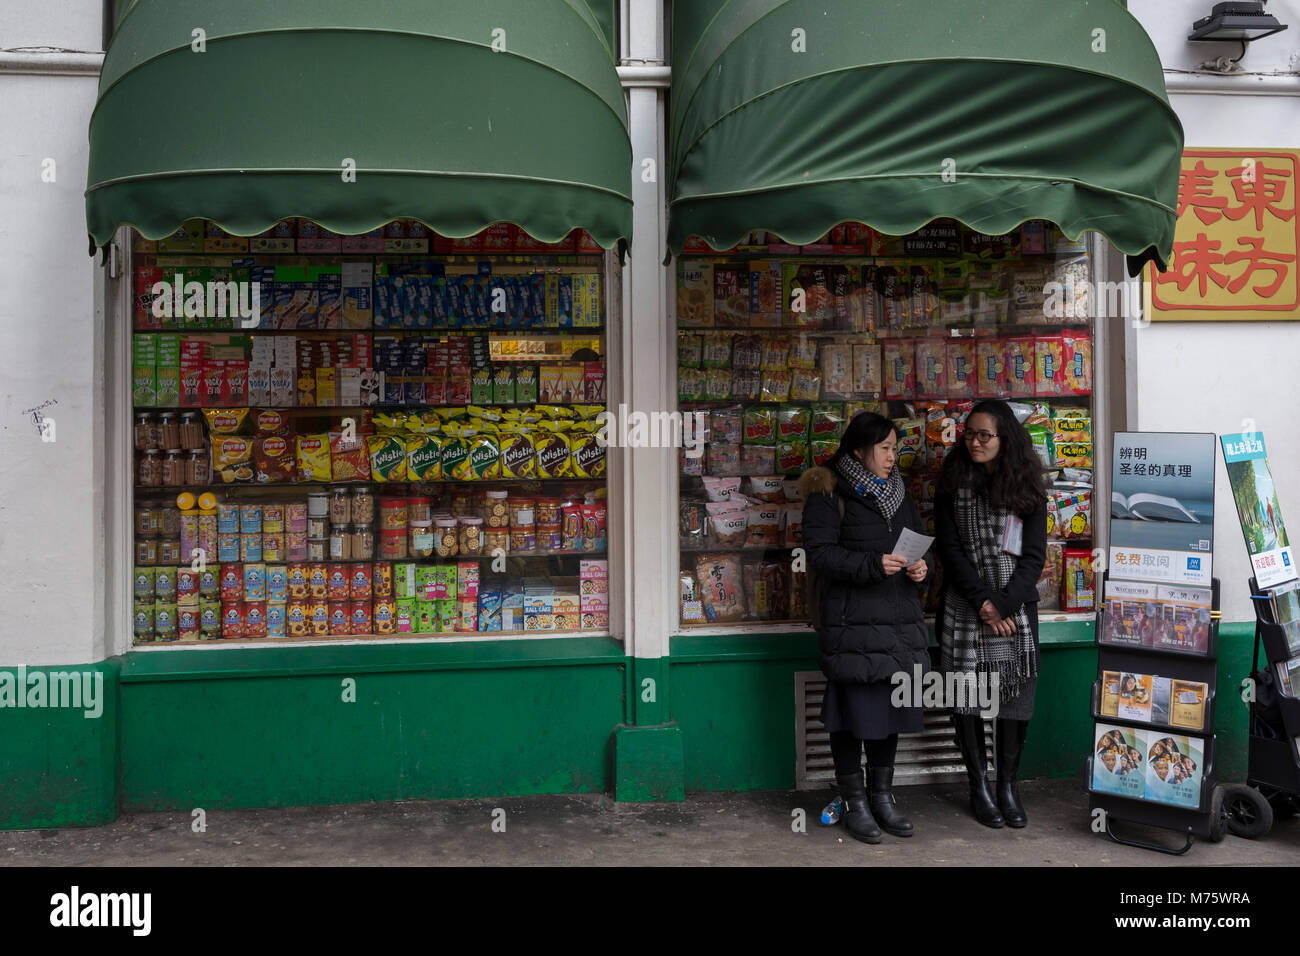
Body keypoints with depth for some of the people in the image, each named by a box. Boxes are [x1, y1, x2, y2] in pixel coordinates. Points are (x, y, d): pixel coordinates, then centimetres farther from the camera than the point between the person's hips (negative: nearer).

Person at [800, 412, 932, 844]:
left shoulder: (898, 490, 15)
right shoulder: (827, 494, -7)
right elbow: (820, 552, -15)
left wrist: (922, 565, -2)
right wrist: (873, 564, -25)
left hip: (899, 621, 7)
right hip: (851, 621, -6)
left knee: (890, 709, 13)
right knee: (853, 712, -1)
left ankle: (883, 797, 27)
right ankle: (855, 803, 14)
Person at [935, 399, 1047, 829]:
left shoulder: (1026, 487, 5)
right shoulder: (953, 483, 4)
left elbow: (1034, 555, 1)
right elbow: (949, 548, -1)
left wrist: (1003, 604, -11)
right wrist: (983, 603, -10)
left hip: (1015, 605, 1)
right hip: (964, 606, 0)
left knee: (1015, 693, 1)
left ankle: (1008, 785, 16)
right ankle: (979, 787, 15)